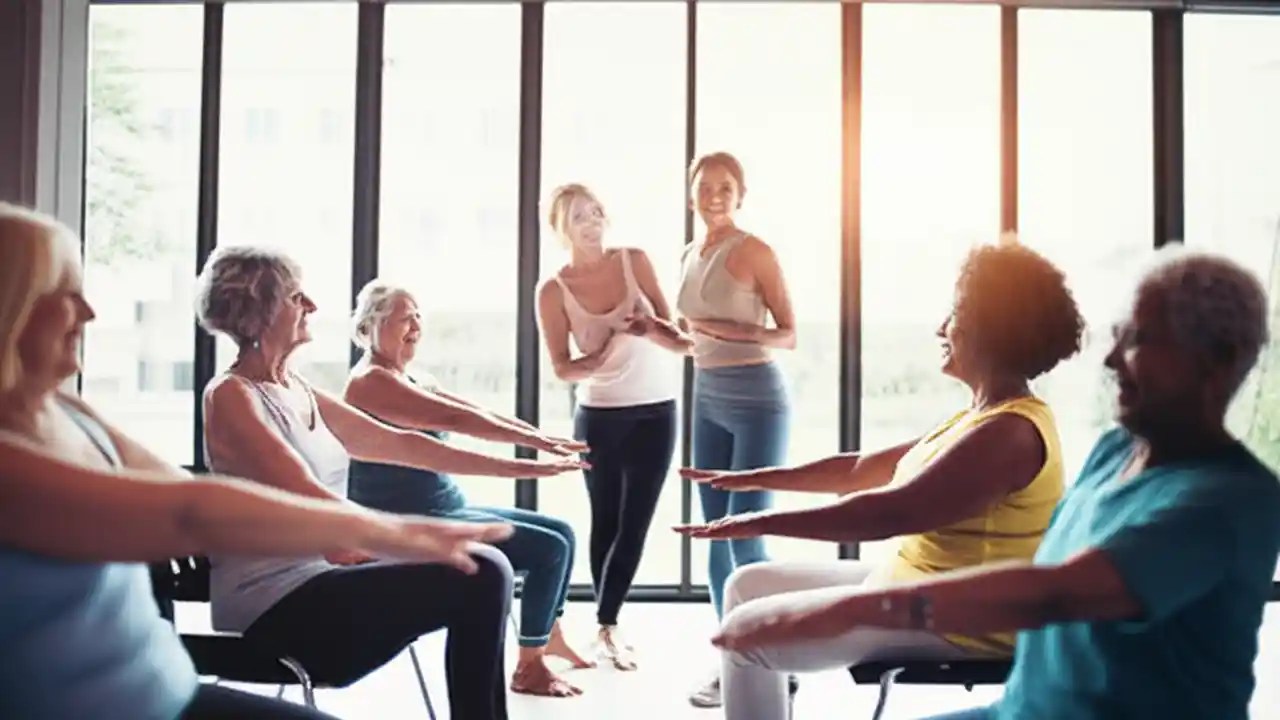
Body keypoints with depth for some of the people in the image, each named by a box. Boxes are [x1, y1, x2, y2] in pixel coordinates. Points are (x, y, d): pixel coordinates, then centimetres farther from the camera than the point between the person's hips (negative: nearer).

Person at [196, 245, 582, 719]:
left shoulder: (302, 394, 12)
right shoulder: (231, 396, -11)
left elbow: (399, 443, 13)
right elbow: (311, 500, -21)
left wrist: (518, 468, 11)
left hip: (318, 578, 8)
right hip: (275, 608, -8)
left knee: (486, 568, 0)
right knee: (479, 578, -16)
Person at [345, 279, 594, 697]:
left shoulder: (409, 379, 16)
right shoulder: (370, 381, -15)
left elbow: (475, 411, 8)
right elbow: (454, 418, -26)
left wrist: (538, 435, -3)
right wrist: (533, 440, -28)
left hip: (444, 513, 10)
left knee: (561, 532, 12)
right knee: (549, 548, -14)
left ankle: (550, 636, 26)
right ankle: (529, 668, -3)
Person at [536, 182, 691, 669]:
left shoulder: (634, 261, -3)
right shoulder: (554, 291, -8)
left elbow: (675, 338, -2)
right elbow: (562, 369, -7)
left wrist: (654, 330, -24)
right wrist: (600, 357, -25)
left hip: (656, 411, 2)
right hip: (598, 416, -1)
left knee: (635, 524, -1)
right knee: (606, 523, 7)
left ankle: (607, 624, 9)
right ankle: (607, 626, 20)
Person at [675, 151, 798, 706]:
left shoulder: (755, 251, -8)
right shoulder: (691, 254, 12)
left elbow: (789, 335, -9)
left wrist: (738, 333, -24)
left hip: (757, 400, -7)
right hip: (708, 400, 7)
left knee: (745, 536, -7)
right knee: (716, 537, 8)